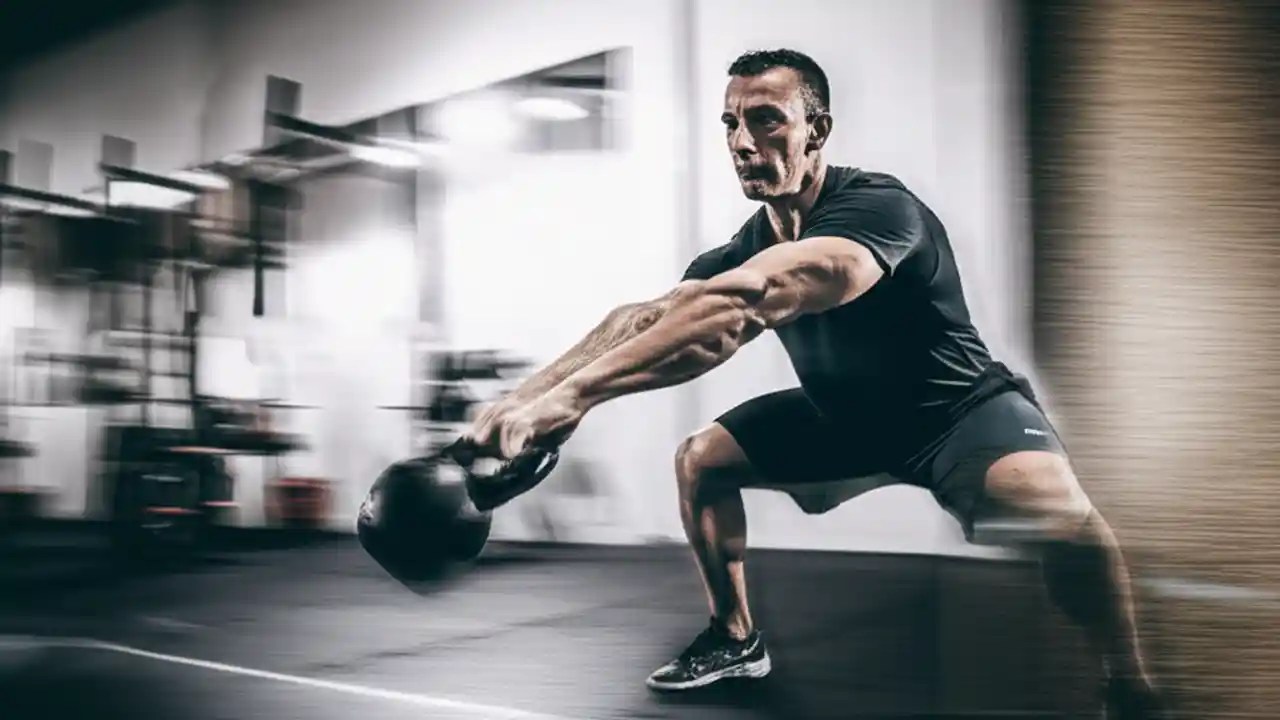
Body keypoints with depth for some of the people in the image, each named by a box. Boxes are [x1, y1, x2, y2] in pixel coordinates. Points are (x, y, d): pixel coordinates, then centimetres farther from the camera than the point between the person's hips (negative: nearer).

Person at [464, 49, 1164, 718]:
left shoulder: (877, 206, -32)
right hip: (844, 413, 8)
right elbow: (647, 317, -13)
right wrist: (529, 392, -28)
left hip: (958, 406, -7)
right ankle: (736, 639, 23)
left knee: (1054, 509, -38)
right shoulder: (749, 244, -6)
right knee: (700, 459, 4)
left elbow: (744, 309, -46)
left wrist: (576, 392, -52)